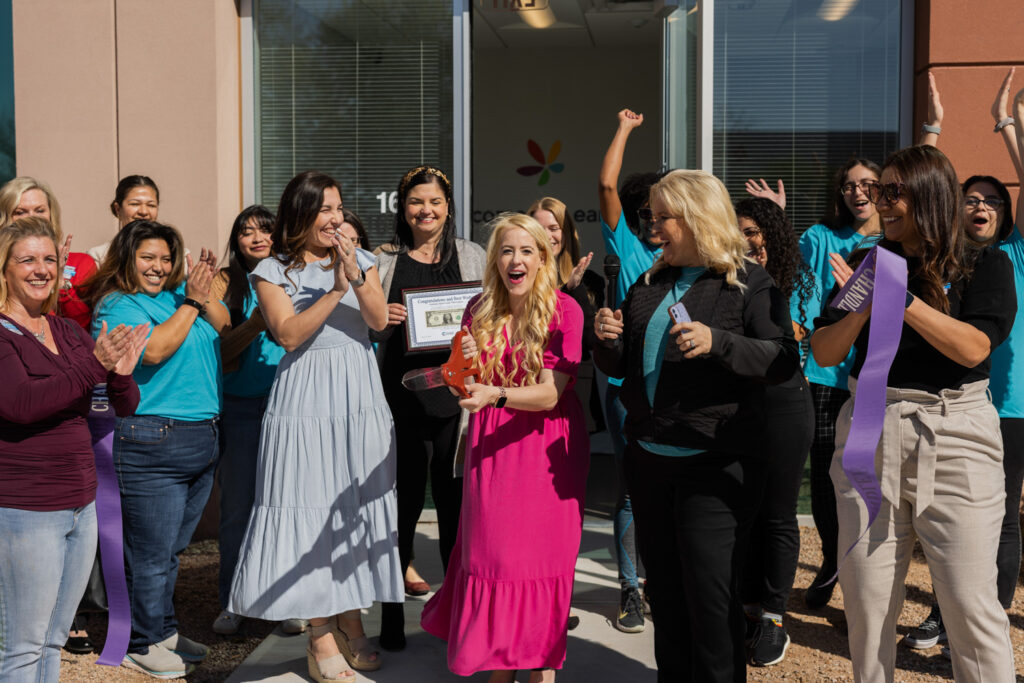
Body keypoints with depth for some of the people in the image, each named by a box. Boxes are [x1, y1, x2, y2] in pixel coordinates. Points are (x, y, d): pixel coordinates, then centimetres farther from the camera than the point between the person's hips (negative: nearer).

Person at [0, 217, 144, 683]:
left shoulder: (67, 333, 12)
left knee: (53, 641, 16)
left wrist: (122, 373, -13)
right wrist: (94, 364, -27)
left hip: (80, 505, 7)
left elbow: (126, 408, 9)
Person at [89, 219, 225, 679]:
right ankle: (142, 645, 16)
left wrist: (203, 296, -10)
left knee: (171, 549, 17)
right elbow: (154, 350, -21)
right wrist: (191, 303, -13)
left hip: (202, 440, 7)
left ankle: (164, 631, 30)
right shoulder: (116, 306, -6)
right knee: (150, 552, 1)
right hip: (151, 444, -7)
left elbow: (225, 327, 8)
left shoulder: (177, 293, 13)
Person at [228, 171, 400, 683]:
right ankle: (322, 640, 6)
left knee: (358, 503, 6)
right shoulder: (273, 271, 2)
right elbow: (288, 334, -10)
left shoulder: (359, 259, 11)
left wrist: (357, 278, -16)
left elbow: (380, 322, -1)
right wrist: (335, 290, -17)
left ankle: (351, 624, 20)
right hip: (307, 401, -3)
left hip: (360, 396, 3)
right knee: (312, 506, -3)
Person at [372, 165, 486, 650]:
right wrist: (382, 318, -7)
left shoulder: (473, 258, 10)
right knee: (402, 504, 4)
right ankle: (391, 614, 15)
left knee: (457, 503, 6)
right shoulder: (384, 260, 9)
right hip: (402, 396, 0)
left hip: (456, 395, 0)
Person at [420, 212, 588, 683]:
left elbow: (550, 394, -18)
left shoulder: (564, 310, -10)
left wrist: (495, 394, -33)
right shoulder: (479, 311, 2)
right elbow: (467, 389, 5)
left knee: (541, 555, 3)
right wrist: (466, 367, -17)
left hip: (545, 447, -3)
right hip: (490, 448, 4)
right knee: (491, 554, 8)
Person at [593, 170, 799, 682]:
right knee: (664, 590, 15)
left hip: (713, 462, -6)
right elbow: (619, 367, 18)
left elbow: (784, 361, -14)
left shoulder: (749, 283, -4)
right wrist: (608, 340, -4)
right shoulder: (650, 284, 14)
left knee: (708, 594, -3)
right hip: (647, 457, 6)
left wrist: (717, 342, -27)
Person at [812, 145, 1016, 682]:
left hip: (953, 436, -3)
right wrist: (863, 306, -12)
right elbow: (824, 353, 6)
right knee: (866, 599, 6)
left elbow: (973, 347, -13)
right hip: (869, 433, 3)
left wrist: (899, 296, -16)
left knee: (971, 604, -4)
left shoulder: (985, 266, 3)